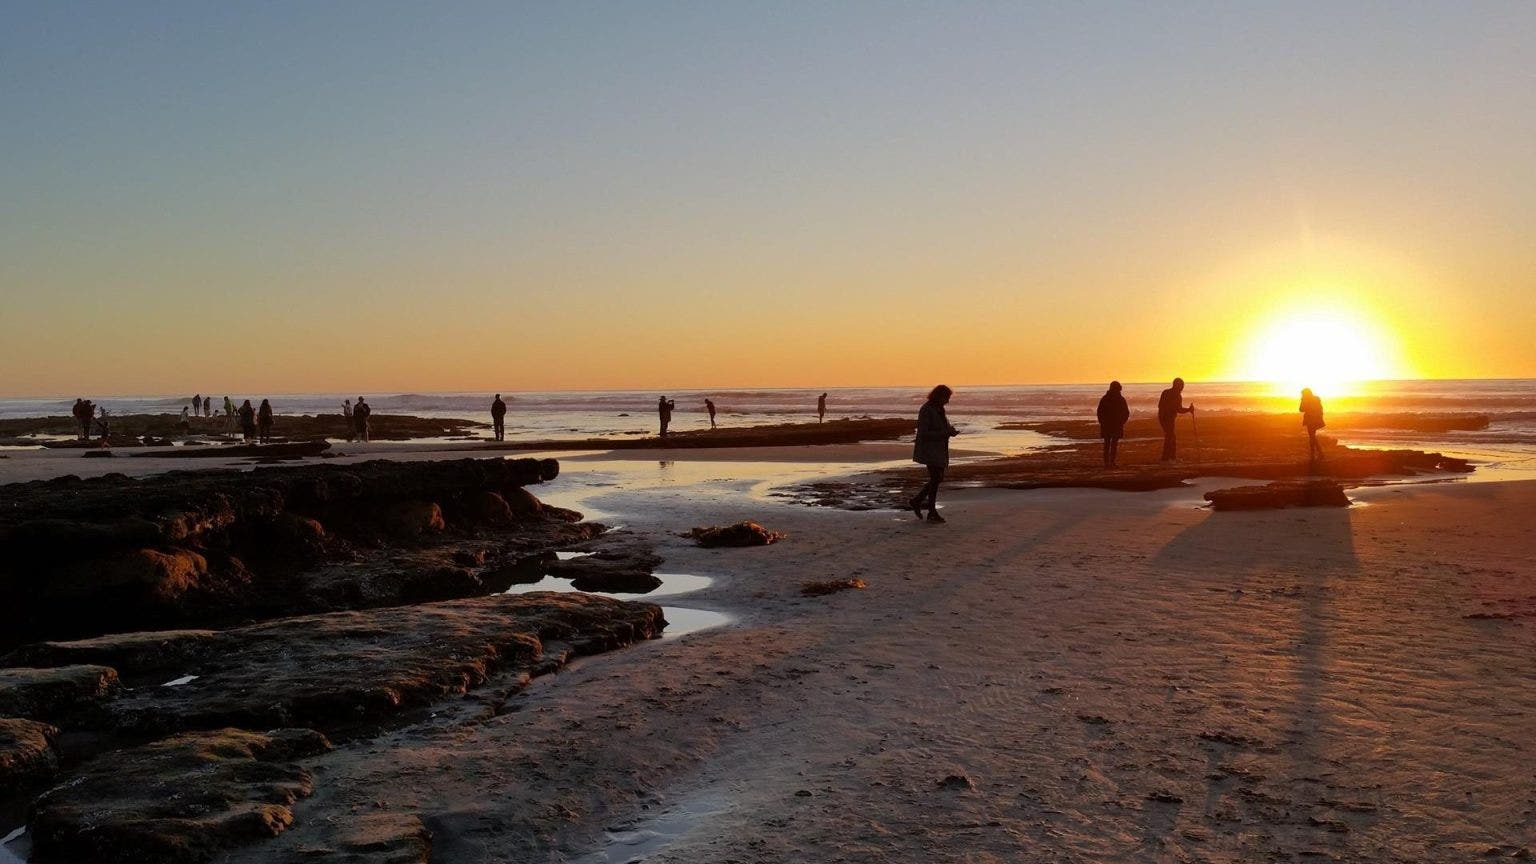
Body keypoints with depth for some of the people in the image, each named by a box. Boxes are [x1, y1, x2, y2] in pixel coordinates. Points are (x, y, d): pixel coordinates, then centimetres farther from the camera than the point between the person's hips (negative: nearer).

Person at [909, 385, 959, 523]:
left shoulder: (938, 409, 10)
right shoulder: (926, 410, -18)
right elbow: (924, 433, -22)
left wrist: (950, 430, -1)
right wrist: (946, 433, -24)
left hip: (939, 450, 9)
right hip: (929, 450, -9)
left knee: (938, 478, 12)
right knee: (935, 479, -5)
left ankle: (916, 501, 23)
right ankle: (932, 513, 4)